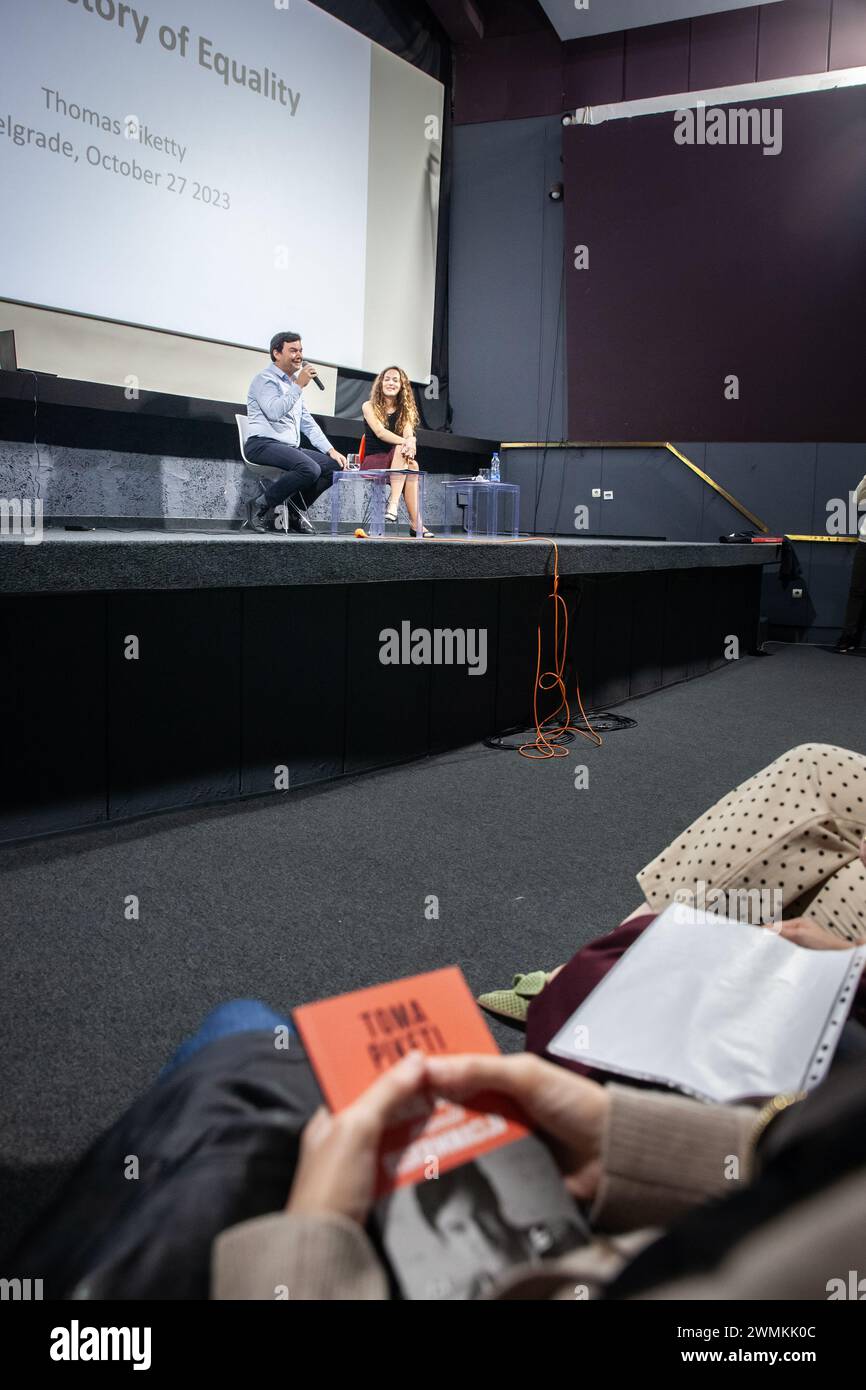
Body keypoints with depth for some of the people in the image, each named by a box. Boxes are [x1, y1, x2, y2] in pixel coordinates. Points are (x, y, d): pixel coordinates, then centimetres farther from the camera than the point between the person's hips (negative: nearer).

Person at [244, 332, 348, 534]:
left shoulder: (293, 383, 25)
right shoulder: (265, 379, -2)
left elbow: (308, 424, 25)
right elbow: (274, 412, -21)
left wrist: (331, 450, 13)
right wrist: (299, 386, -15)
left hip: (290, 448, 9)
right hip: (263, 445, -9)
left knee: (335, 465, -7)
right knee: (310, 469, -32)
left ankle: (292, 508, -1)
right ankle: (260, 505, -19)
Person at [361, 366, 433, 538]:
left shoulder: (405, 410, 12)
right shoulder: (370, 407, 2)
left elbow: (409, 435, -7)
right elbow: (380, 432, -15)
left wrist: (411, 443, -34)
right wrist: (406, 442, -31)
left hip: (398, 461, 3)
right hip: (373, 461, -3)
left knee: (411, 464, -33)